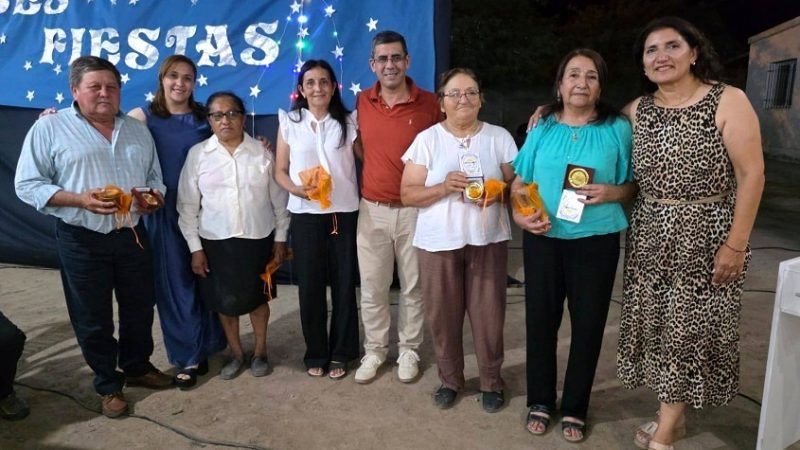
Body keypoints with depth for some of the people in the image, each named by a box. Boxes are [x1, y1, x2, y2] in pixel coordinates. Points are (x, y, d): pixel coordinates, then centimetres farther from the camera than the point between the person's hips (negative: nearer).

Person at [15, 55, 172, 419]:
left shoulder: (138, 130, 10)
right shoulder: (50, 127, -5)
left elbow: (155, 178, 15)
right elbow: (27, 185, -7)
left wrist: (155, 196, -8)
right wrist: (80, 200, -20)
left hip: (133, 236, 4)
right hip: (82, 241, -4)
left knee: (139, 309, 15)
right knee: (93, 318, 8)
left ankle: (138, 367, 37)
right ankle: (108, 385, 26)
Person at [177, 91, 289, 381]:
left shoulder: (262, 152, -2)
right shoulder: (197, 154, -2)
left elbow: (279, 199, 3)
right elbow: (188, 206, 0)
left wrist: (280, 238, 2)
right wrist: (195, 248, -3)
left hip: (258, 239, 0)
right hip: (215, 241, 1)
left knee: (256, 297, 13)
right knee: (224, 301, 10)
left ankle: (260, 351, 33)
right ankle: (236, 353, 31)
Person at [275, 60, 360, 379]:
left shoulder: (347, 122, 4)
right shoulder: (289, 122, 3)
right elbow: (280, 171, 4)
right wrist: (296, 189, -15)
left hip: (345, 212, 0)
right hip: (305, 215, 0)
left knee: (344, 283, 6)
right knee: (310, 285, 5)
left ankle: (340, 352, 21)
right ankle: (316, 353, 22)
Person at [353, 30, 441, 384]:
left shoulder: (430, 104, -6)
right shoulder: (362, 102, 2)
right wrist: (376, 170, 4)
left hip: (414, 209, -2)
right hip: (372, 209, 2)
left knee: (413, 286, 11)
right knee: (372, 288, 10)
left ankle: (409, 350, 28)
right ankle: (374, 350, 28)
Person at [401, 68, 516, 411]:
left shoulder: (499, 137, 5)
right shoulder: (427, 139, 1)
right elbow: (408, 194, -2)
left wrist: (499, 192, -15)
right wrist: (444, 187, -19)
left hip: (488, 240, 1)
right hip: (439, 241, 0)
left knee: (489, 314, 3)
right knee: (443, 315, 6)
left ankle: (491, 381, 24)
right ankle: (450, 379, 28)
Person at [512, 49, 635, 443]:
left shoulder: (618, 129, -1)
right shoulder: (542, 128, 4)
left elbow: (634, 185, 4)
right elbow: (520, 182, 8)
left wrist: (611, 192, -17)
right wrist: (519, 213, -10)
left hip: (596, 240, -1)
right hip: (543, 238, 2)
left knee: (588, 323, 8)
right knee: (540, 318, 10)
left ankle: (575, 408, 27)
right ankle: (540, 401, 29)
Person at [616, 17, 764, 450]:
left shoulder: (728, 101, -8)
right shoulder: (636, 110, 5)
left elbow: (751, 173, -9)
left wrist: (736, 242, -13)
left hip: (705, 234, -4)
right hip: (649, 233, 4)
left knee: (690, 325, 2)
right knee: (656, 321, 9)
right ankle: (672, 414, 26)